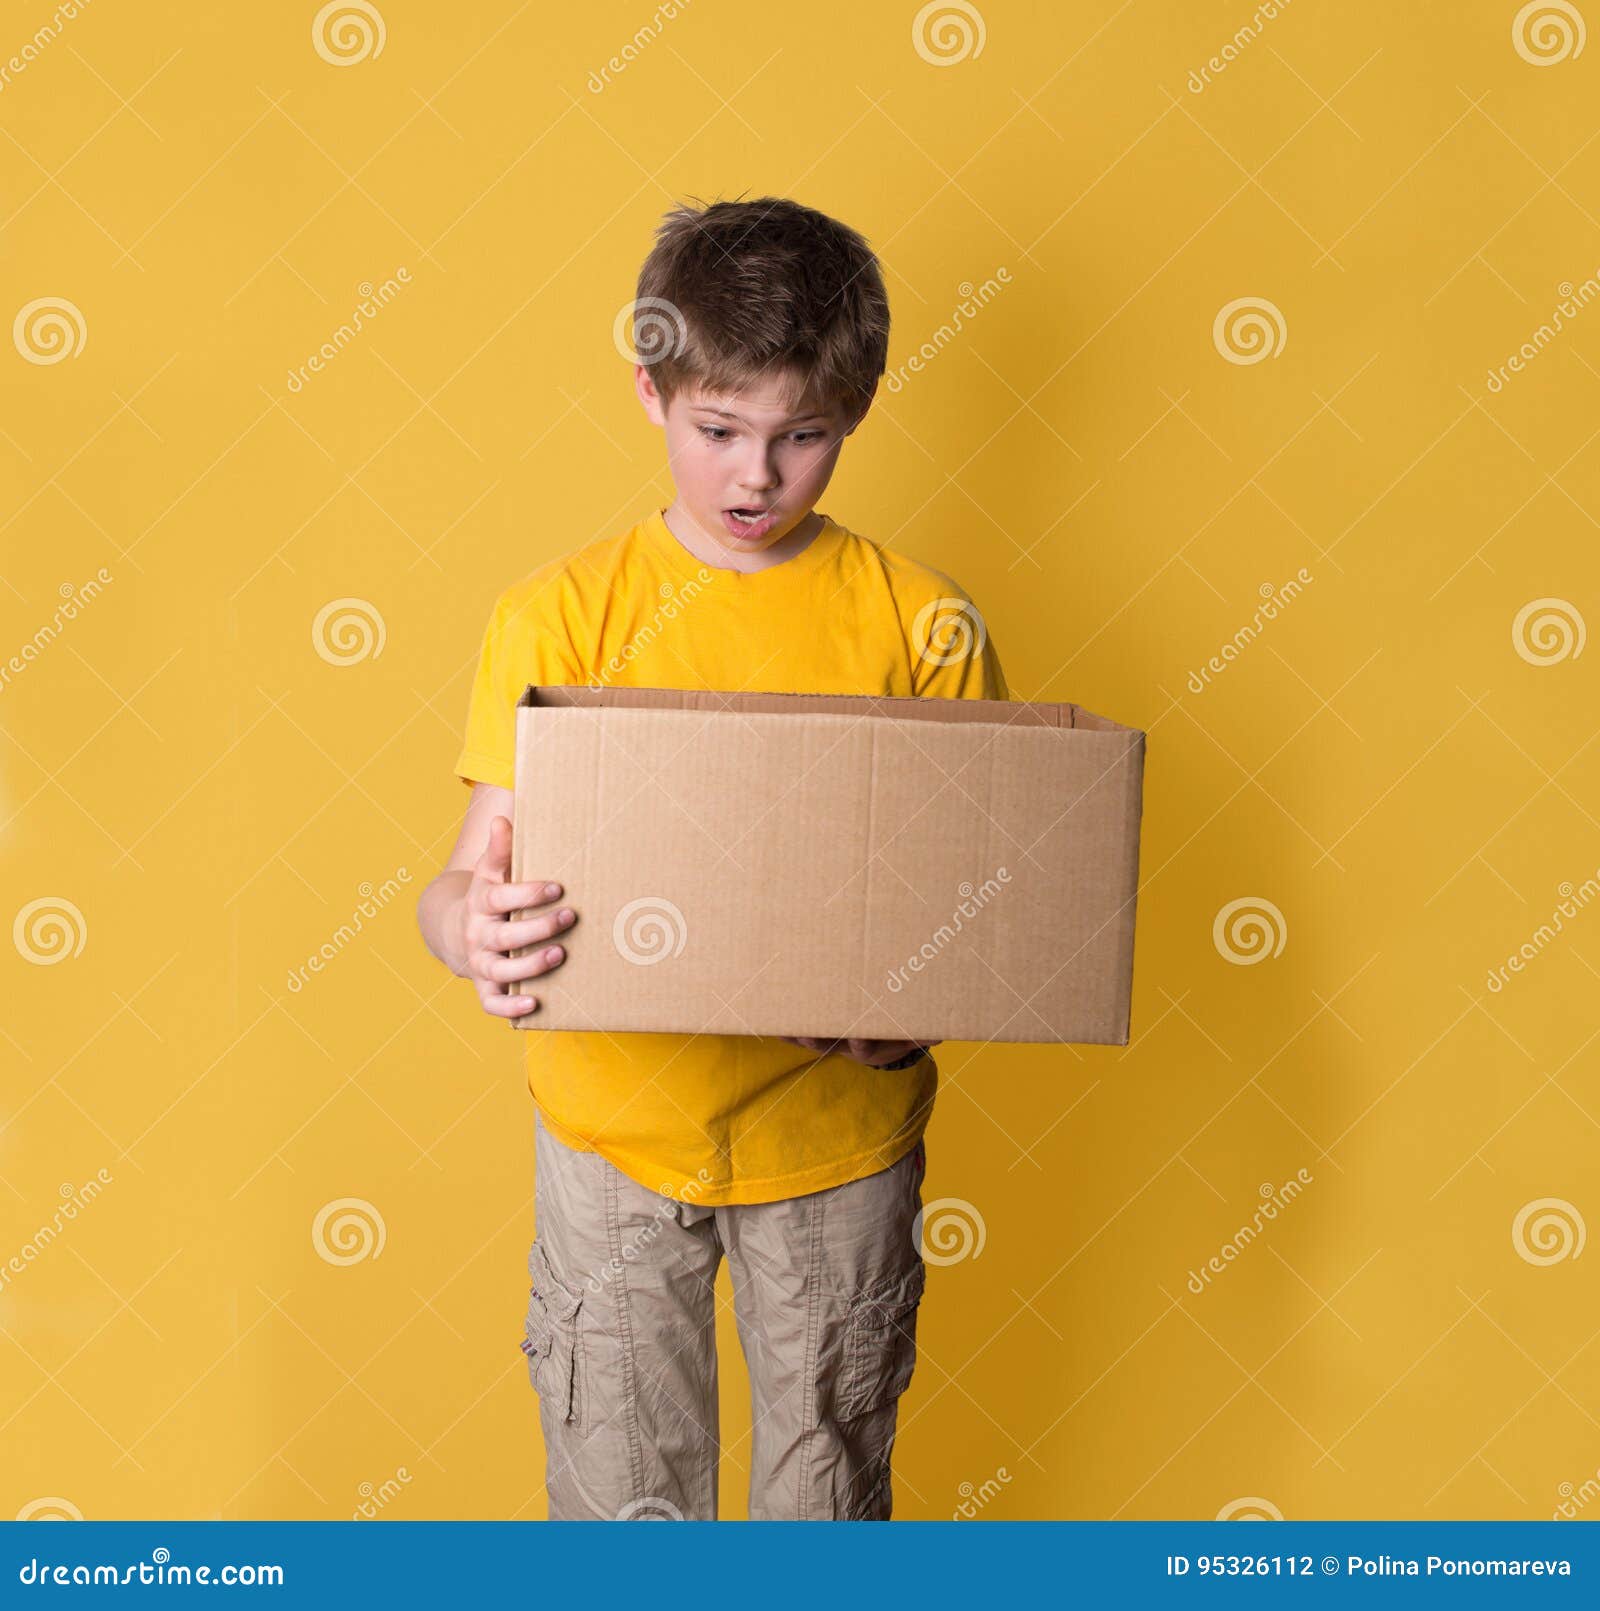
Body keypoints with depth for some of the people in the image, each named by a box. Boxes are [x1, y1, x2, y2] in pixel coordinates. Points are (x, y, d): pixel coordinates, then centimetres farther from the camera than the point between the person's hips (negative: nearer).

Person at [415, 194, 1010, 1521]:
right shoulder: (558, 614, -6)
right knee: (620, 1489, 14)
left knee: (828, 1492, 18)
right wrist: (472, 931, -32)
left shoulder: (919, 624, -6)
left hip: (838, 1128, 1)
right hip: (617, 1126, 0)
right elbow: (472, 876, -9)